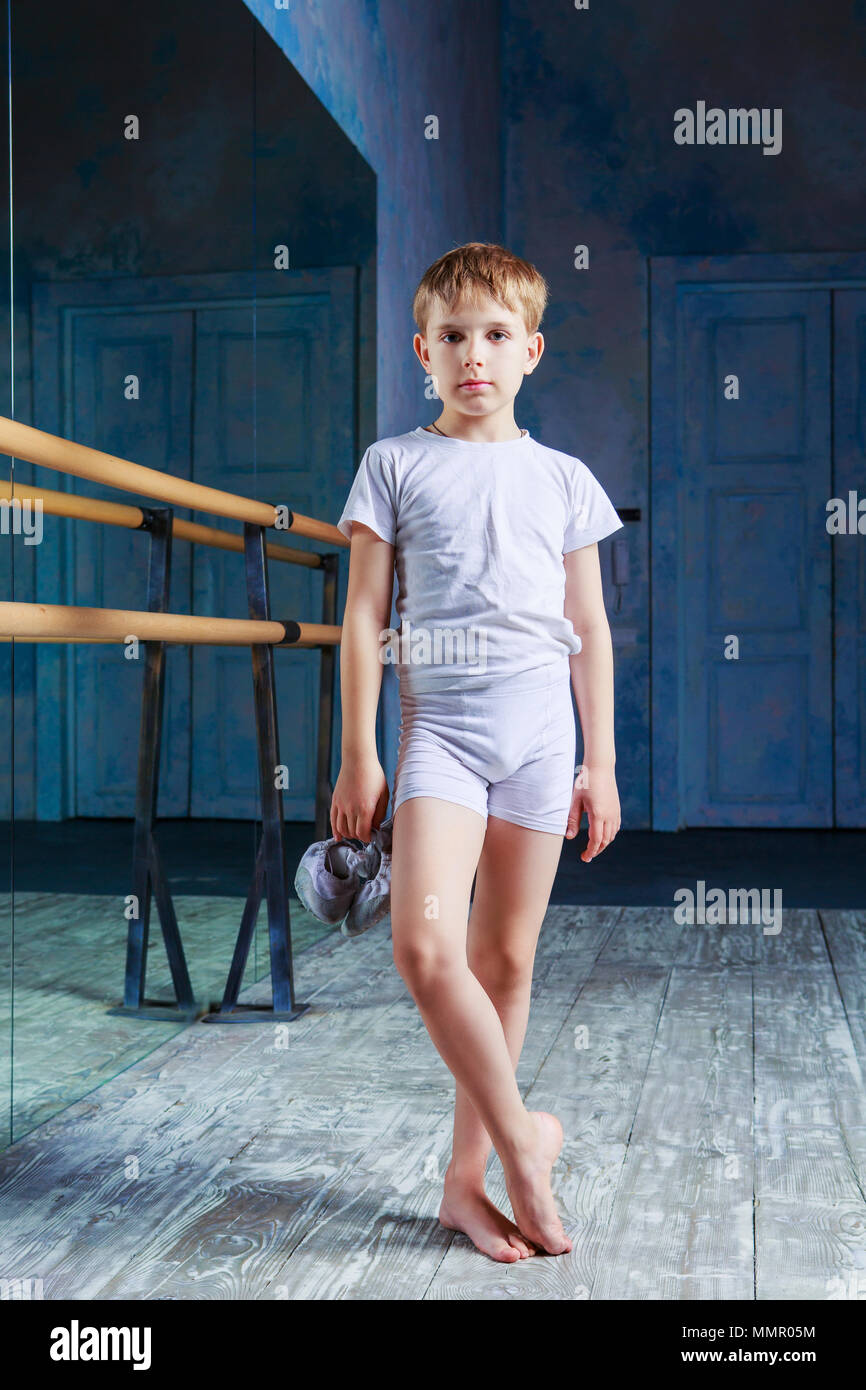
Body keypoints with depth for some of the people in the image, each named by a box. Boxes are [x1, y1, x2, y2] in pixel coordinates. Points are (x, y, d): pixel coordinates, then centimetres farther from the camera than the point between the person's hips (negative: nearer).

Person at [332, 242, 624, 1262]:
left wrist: (601, 763, 8)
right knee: (425, 947, -19)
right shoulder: (395, 465, 7)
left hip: (539, 729, 2)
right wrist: (358, 754, -1)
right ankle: (521, 1137, 2)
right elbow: (365, 615, 4)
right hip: (438, 722, -2)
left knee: (506, 960, 6)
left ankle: (468, 1179, 18)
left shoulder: (564, 479, 11)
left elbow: (590, 628, 12)